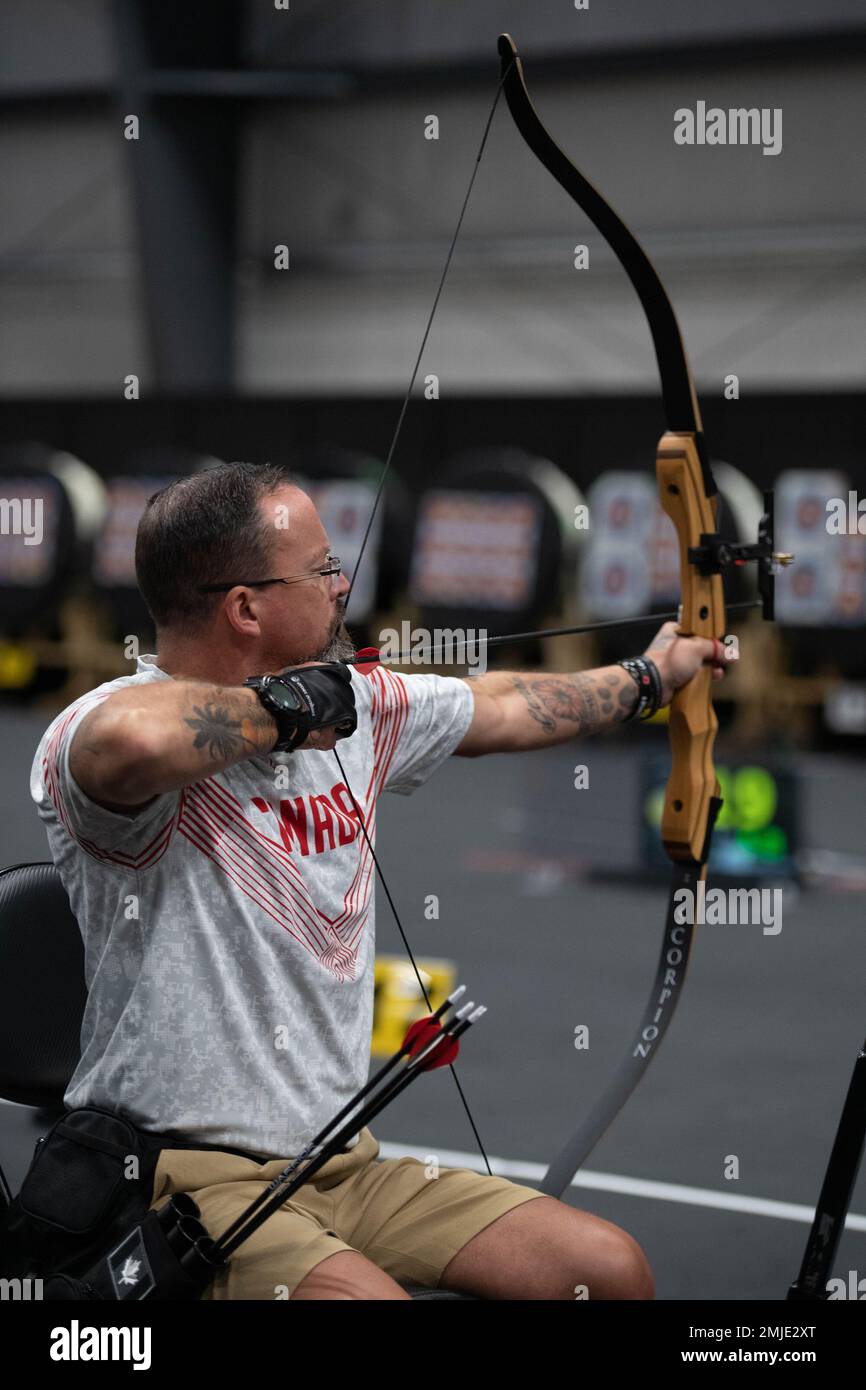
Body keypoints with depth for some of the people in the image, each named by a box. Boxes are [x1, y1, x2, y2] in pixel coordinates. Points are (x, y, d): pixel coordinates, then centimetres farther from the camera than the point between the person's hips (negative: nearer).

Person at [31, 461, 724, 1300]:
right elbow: (135, 740, -43)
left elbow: (504, 708, 29)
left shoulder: (354, 707, 9)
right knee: (372, 1294, -32)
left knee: (612, 1270, 1)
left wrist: (646, 676, 42)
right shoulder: (90, 736, -17)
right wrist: (285, 708, -23)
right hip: (186, 1183, -8)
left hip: (345, 1168, 8)